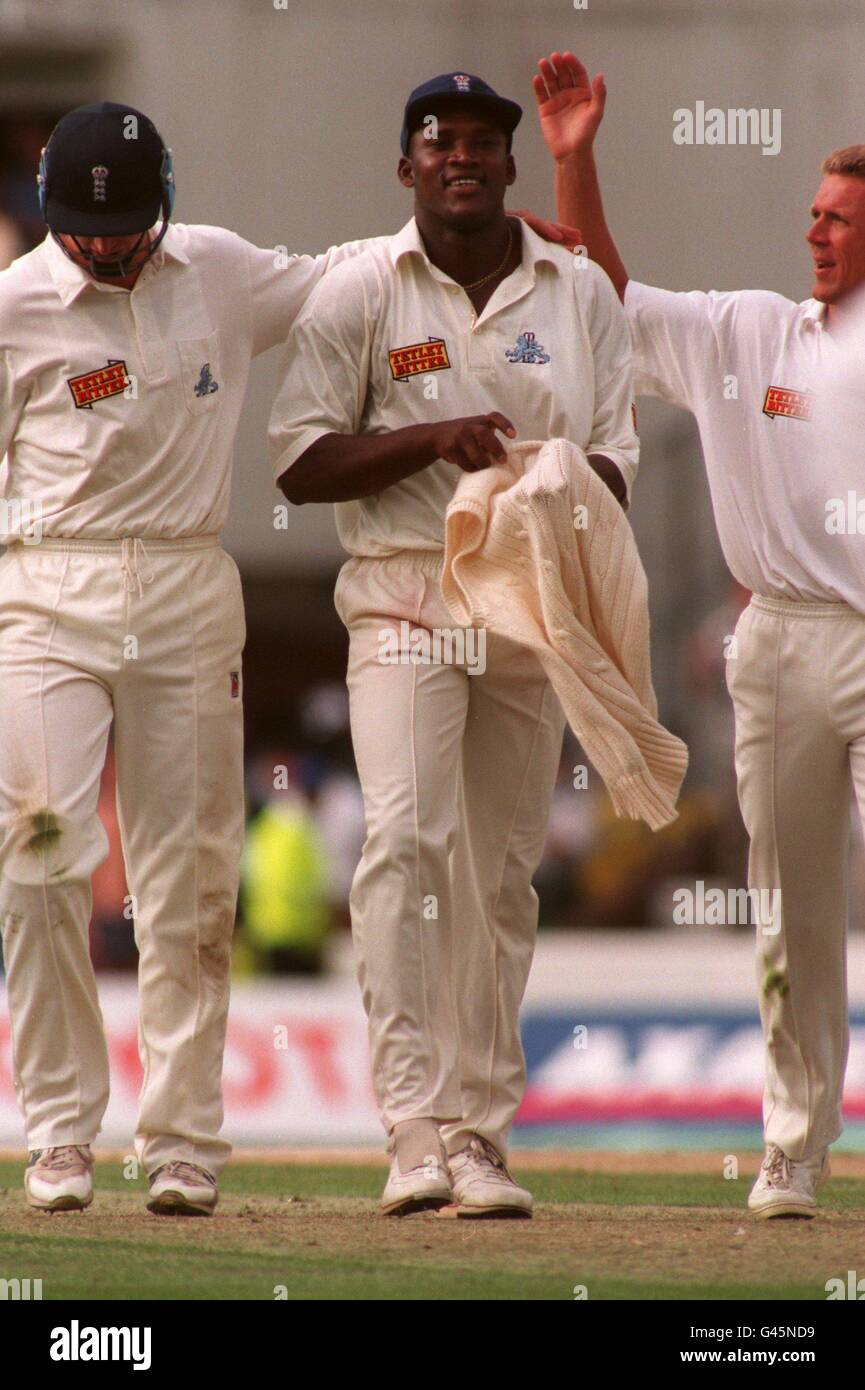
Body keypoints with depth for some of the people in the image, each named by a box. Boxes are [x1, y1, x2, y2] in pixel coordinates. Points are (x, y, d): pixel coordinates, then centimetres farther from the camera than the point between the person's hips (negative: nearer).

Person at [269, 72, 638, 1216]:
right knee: (405, 835, -19)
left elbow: (615, 460, 7)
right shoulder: (358, 294, 1)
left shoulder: (583, 295, 9)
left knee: (504, 871, 5)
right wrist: (431, 438, -17)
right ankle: (413, 1132, -24)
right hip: (404, 595, -3)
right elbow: (300, 464, -3)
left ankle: (479, 1135, 12)